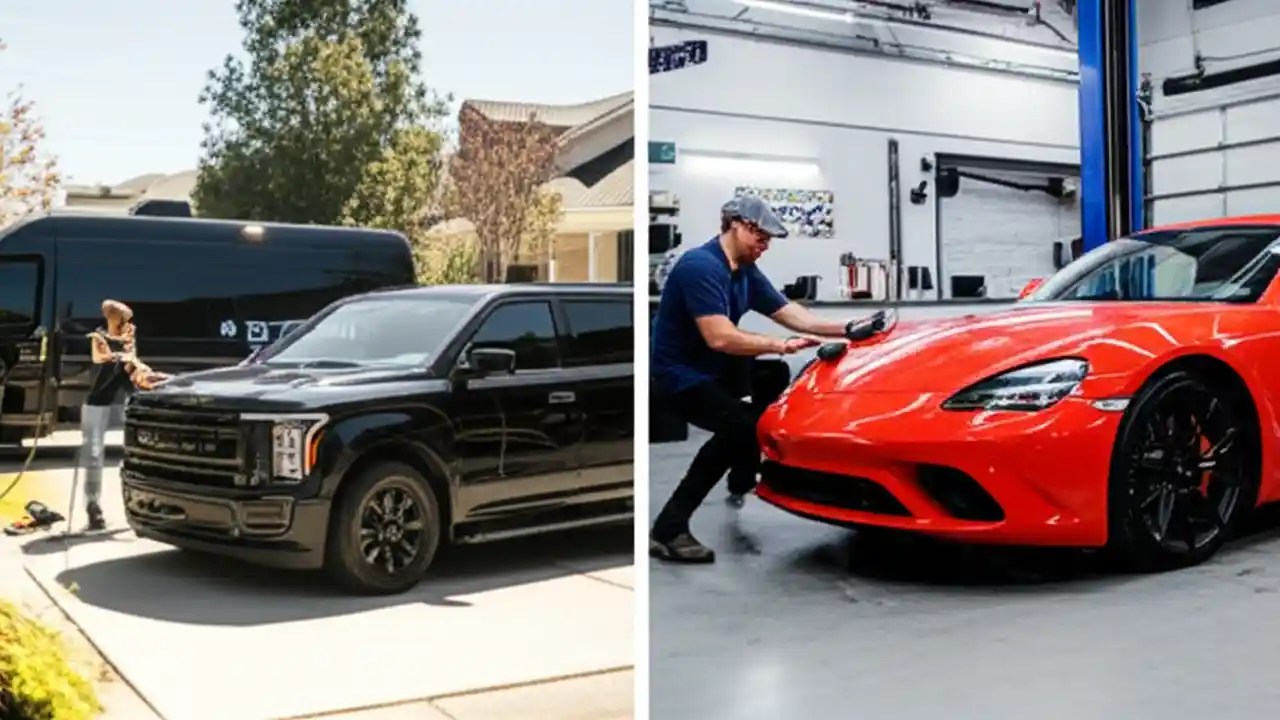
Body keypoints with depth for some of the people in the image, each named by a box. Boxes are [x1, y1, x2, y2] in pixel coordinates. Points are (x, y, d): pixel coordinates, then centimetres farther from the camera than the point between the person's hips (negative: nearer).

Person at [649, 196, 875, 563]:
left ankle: (742, 481, 28)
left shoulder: (746, 271, 8)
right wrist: (782, 345, -25)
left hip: (711, 369, 11)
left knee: (774, 377, 20)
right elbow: (719, 338, -30)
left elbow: (790, 313, 10)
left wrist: (846, 329, 0)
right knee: (740, 426, -26)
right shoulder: (701, 266, -22)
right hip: (677, 376, -11)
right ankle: (668, 529, -25)